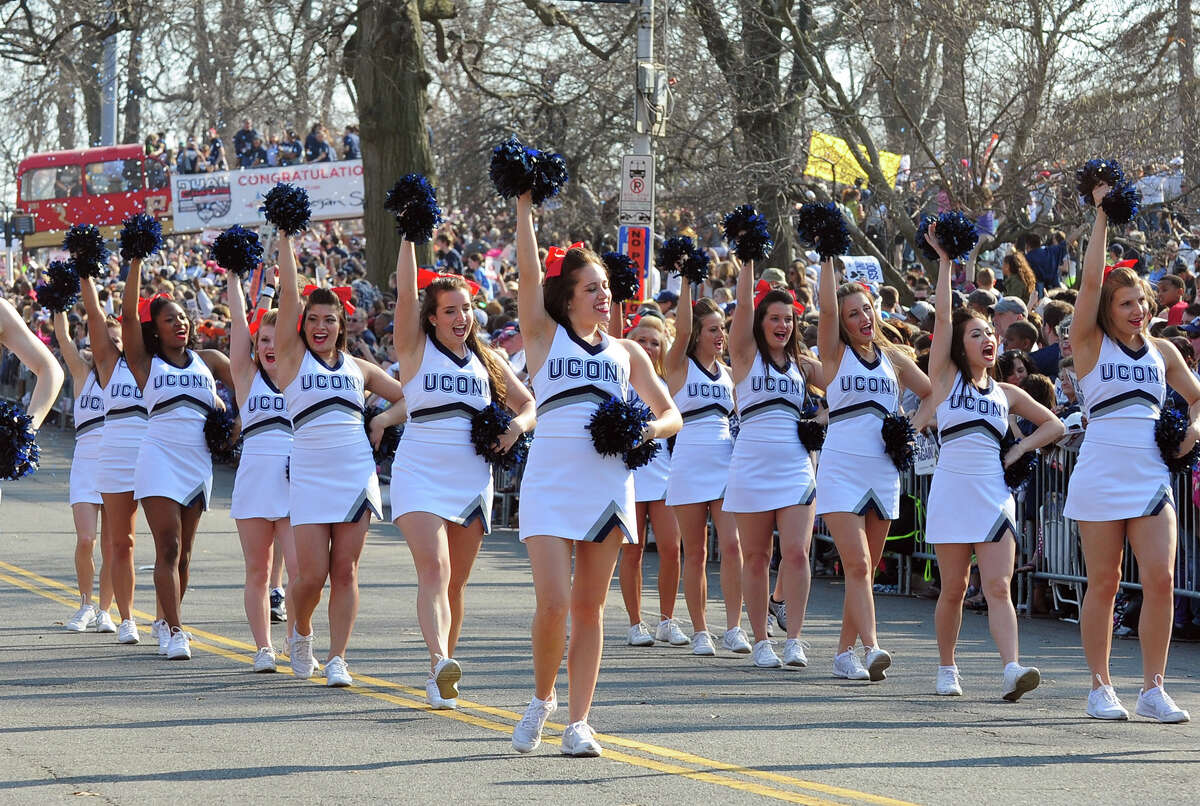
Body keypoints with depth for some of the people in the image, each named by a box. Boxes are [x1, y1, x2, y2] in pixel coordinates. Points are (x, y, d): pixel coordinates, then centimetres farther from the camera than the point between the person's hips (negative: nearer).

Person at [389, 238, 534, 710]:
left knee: (456, 583, 7)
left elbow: (527, 404, 18)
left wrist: (516, 427, -4)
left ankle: (440, 680, 15)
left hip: (472, 480, 4)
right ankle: (440, 662, -37)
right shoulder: (416, 350, 1)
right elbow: (405, 292, -10)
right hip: (420, 475, -4)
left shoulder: (487, 361, 13)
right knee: (434, 571, -21)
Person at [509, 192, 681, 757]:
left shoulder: (626, 352, 17)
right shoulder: (545, 335, 9)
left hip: (608, 481, 3)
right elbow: (528, 273, -2)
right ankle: (541, 699, 12)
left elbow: (671, 414, 17)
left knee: (589, 605, 3)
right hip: (551, 477, -3)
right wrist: (524, 207, -9)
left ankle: (578, 723, 6)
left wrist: (649, 430, -5)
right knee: (553, 602, -12)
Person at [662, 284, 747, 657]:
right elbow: (682, 330, -16)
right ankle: (699, 631, 7)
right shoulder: (679, 366, 1)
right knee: (695, 553, 1)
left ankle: (734, 627, -11)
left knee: (731, 545, -10)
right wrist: (687, 283, -20)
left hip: (727, 462, 3)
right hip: (689, 462, -3)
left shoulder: (728, 372, 14)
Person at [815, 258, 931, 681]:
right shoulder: (835, 353, 1)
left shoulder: (892, 357, 12)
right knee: (857, 565, -15)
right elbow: (827, 307, -14)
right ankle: (871, 648, -25)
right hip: (841, 469, -4)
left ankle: (844, 653, 13)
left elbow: (933, 393, 18)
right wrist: (828, 258, -18)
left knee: (865, 570, 6)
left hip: (884, 473, 4)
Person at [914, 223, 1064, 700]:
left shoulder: (1006, 393, 12)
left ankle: (1011, 670, -22)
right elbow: (943, 318, -5)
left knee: (997, 587, -9)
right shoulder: (946, 378, 4)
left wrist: (1017, 453, 7)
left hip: (994, 494, 2)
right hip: (952, 491, -2)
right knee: (953, 589, 4)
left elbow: (1055, 426, 21)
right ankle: (947, 668, 19)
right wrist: (944, 260, -7)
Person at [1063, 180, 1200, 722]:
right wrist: (1101, 216, -9)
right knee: (1103, 584, 1)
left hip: (1151, 477, 3)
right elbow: (1092, 280, -10)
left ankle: (1153, 689, 0)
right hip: (1101, 472, -3)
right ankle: (1100, 687, 11)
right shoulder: (1090, 344, 1)